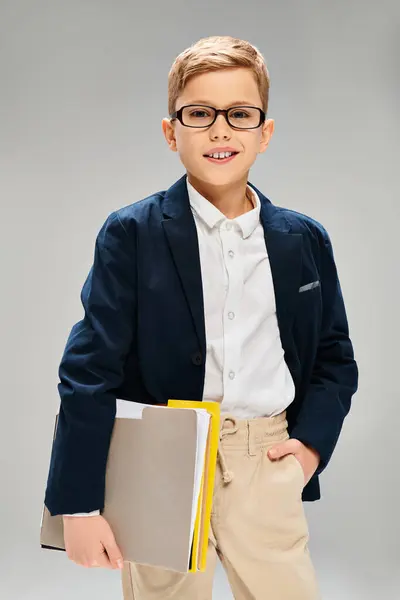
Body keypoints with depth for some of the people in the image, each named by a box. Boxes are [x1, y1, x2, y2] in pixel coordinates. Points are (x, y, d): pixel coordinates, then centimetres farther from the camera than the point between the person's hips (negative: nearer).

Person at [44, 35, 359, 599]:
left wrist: (313, 441, -2)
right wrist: (78, 504, -11)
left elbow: (334, 356, 14)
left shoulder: (306, 240, 6)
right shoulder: (131, 234, -4)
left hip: (267, 469, 3)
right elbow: (90, 368, -8)